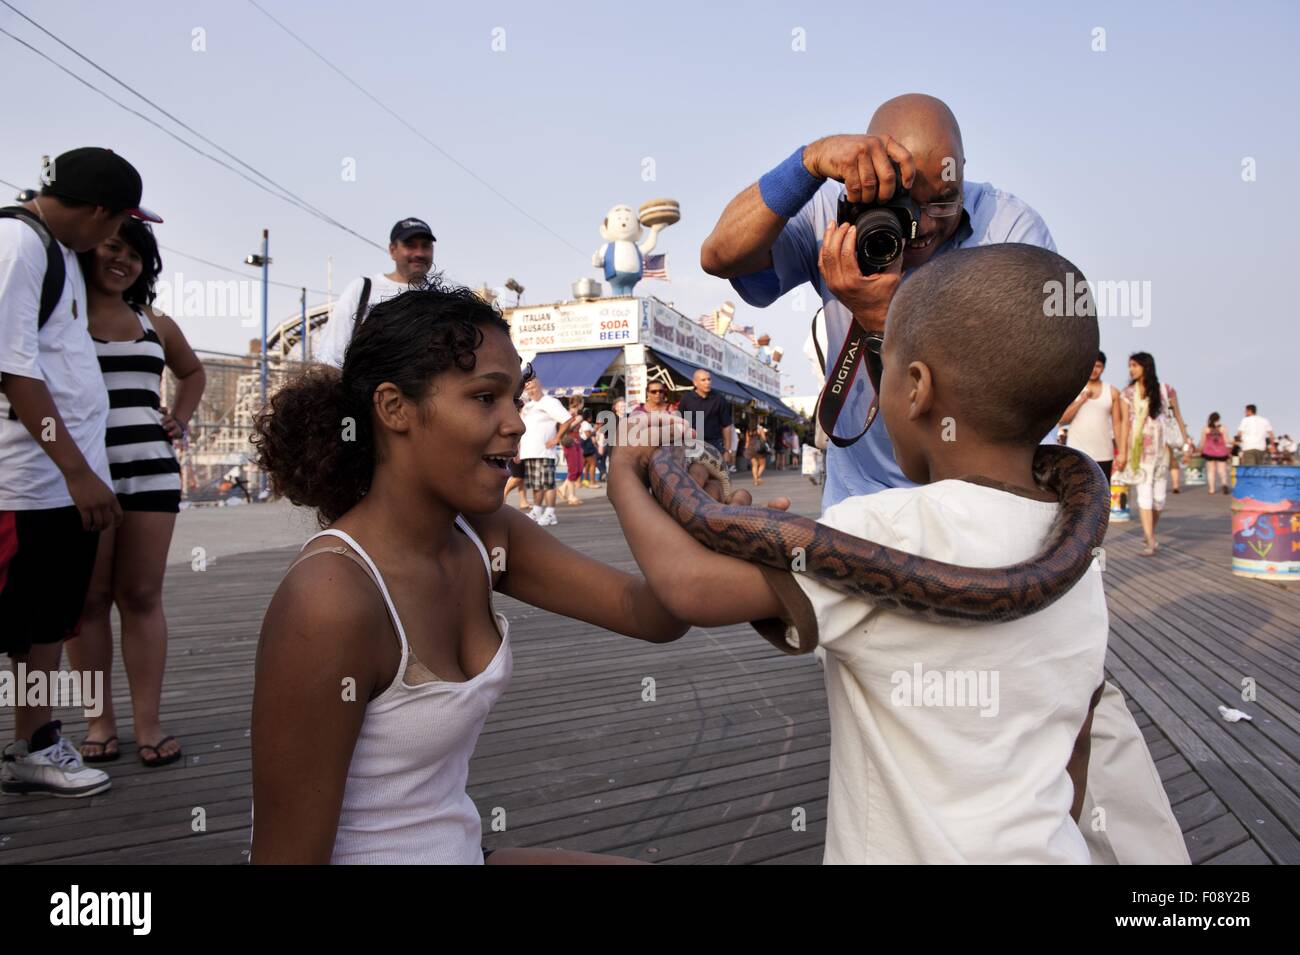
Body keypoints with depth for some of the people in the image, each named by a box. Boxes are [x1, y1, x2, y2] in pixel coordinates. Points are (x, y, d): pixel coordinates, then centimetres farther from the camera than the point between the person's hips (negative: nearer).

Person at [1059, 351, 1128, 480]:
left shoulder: (1112, 392, 7)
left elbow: (1117, 423, 5)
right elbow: (1062, 419, -2)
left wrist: (1122, 451, -1)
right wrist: (1081, 399, -10)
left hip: (1103, 455, 1)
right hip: (1076, 453, -1)